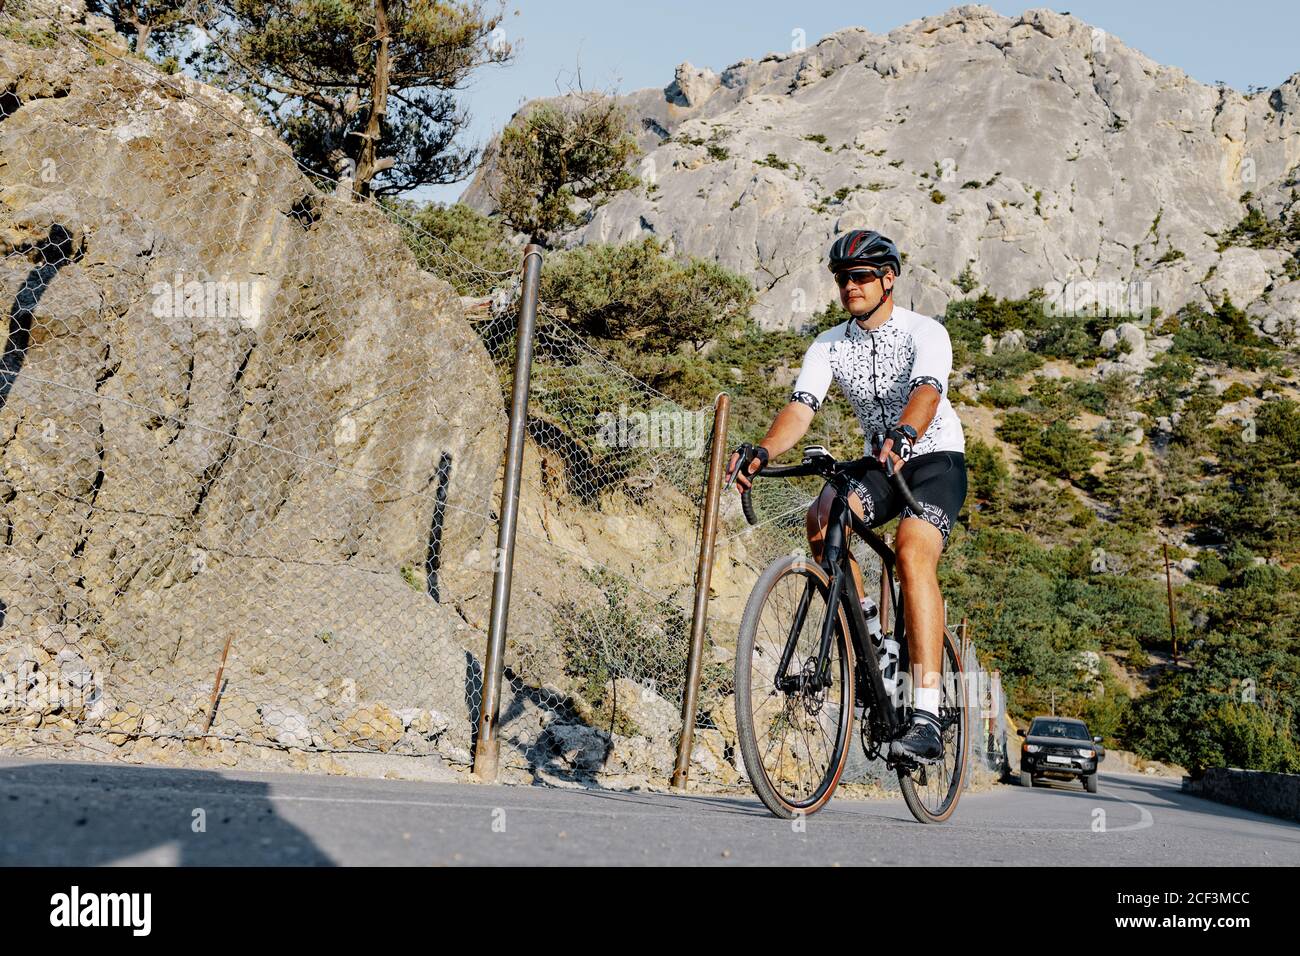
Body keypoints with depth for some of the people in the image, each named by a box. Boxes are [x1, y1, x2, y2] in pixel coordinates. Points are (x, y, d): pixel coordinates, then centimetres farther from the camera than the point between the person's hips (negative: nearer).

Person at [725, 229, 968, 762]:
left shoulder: (924, 333, -16)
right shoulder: (829, 346, -3)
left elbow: (927, 392, -36)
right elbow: (801, 405, -18)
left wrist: (904, 436, -58)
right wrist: (763, 452, -39)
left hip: (936, 458, -5)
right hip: (878, 462, 5)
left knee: (912, 552, -31)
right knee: (821, 522, -26)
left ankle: (926, 718, -36)